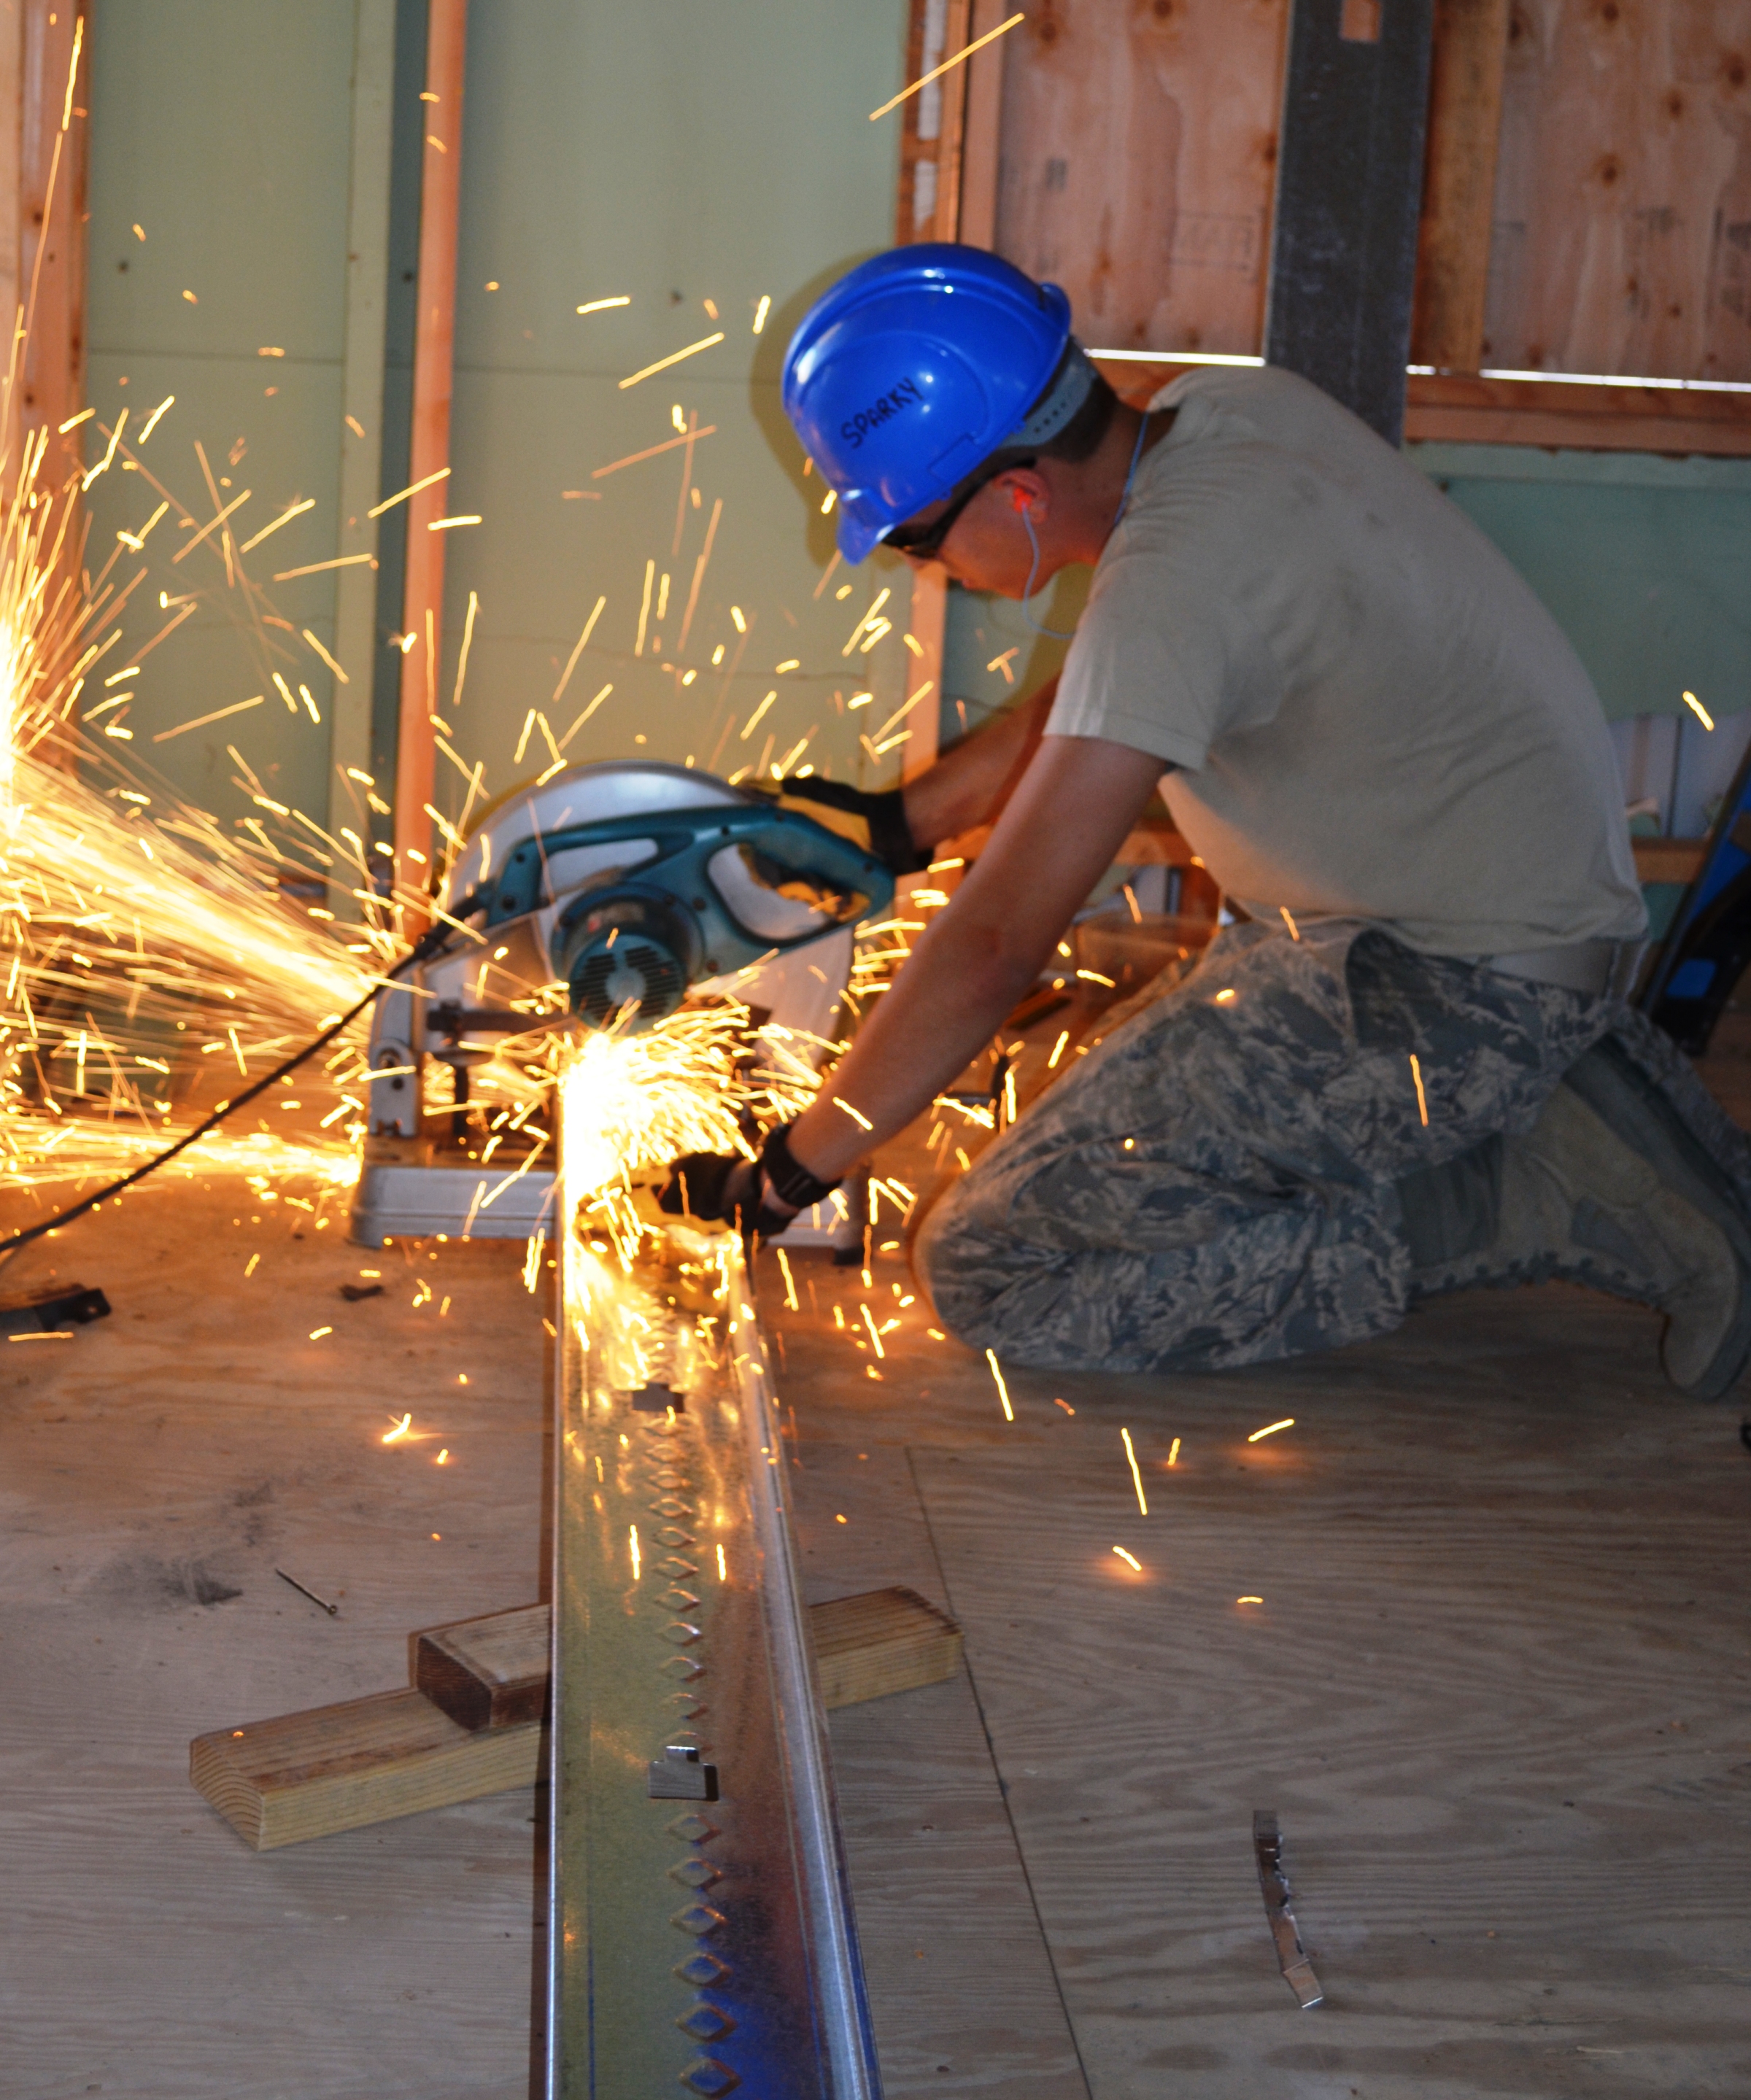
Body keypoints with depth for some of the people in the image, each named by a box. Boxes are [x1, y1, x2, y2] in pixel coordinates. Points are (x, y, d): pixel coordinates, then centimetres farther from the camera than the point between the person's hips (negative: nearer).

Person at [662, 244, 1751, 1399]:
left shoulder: (1172, 581, -25)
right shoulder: (1231, 412, 2)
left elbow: (994, 948, -24)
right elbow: (1105, 701, 20)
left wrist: (787, 1175, -14)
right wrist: (898, 820, 20)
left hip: (1461, 989, -10)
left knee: (991, 1269, -12)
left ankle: (1536, 1196, -9)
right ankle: (1553, 1103, 14)